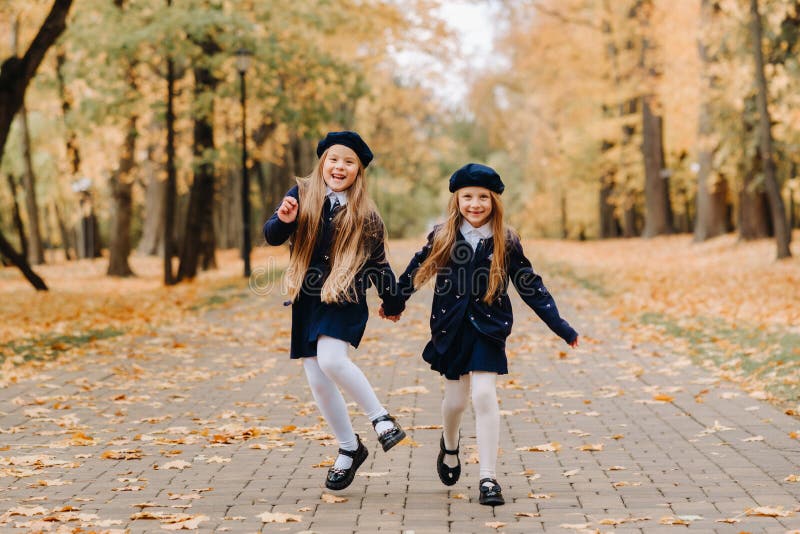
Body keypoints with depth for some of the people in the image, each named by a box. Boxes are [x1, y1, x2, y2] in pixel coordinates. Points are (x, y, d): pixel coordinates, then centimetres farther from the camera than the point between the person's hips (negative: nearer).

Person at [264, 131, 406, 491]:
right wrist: (283, 220, -22)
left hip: (344, 299, -3)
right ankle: (349, 448, 20)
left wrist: (393, 302, 16)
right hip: (306, 299, 3)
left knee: (331, 360, -27)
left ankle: (380, 418, -8)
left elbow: (378, 263, 11)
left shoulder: (365, 216, 3)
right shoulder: (303, 194, 5)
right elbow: (272, 237, -1)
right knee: (317, 380, 3)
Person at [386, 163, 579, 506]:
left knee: (484, 395, -13)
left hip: (488, 327, -1)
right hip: (451, 327, 1)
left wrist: (559, 326, -3)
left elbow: (530, 286, 0)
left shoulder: (506, 243, -4)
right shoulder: (442, 238, -3)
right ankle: (450, 446, 44)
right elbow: (417, 270, 12)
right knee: (455, 398, 9)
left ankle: (488, 478, -6)